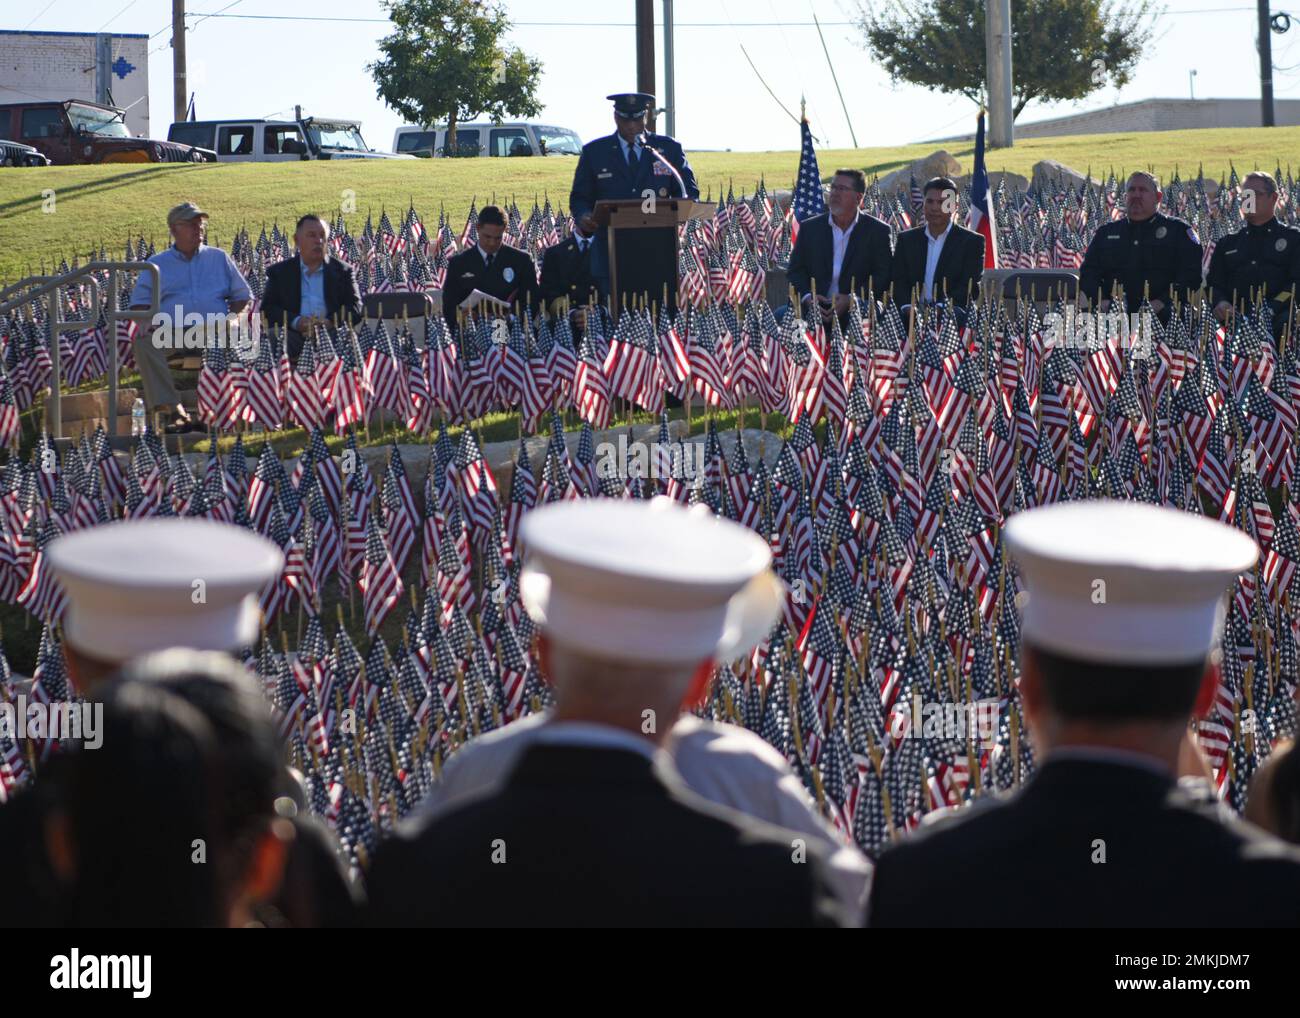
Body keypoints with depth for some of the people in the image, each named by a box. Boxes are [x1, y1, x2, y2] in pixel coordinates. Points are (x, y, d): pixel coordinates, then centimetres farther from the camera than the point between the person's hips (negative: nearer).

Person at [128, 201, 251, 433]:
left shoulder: (219, 258, 24)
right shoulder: (156, 264, 22)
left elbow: (242, 296, 21)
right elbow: (139, 301, 15)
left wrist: (232, 317, -1)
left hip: (213, 329, 0)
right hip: (170, 331, 0)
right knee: (144, 343, -32)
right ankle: (173, 410, -40)